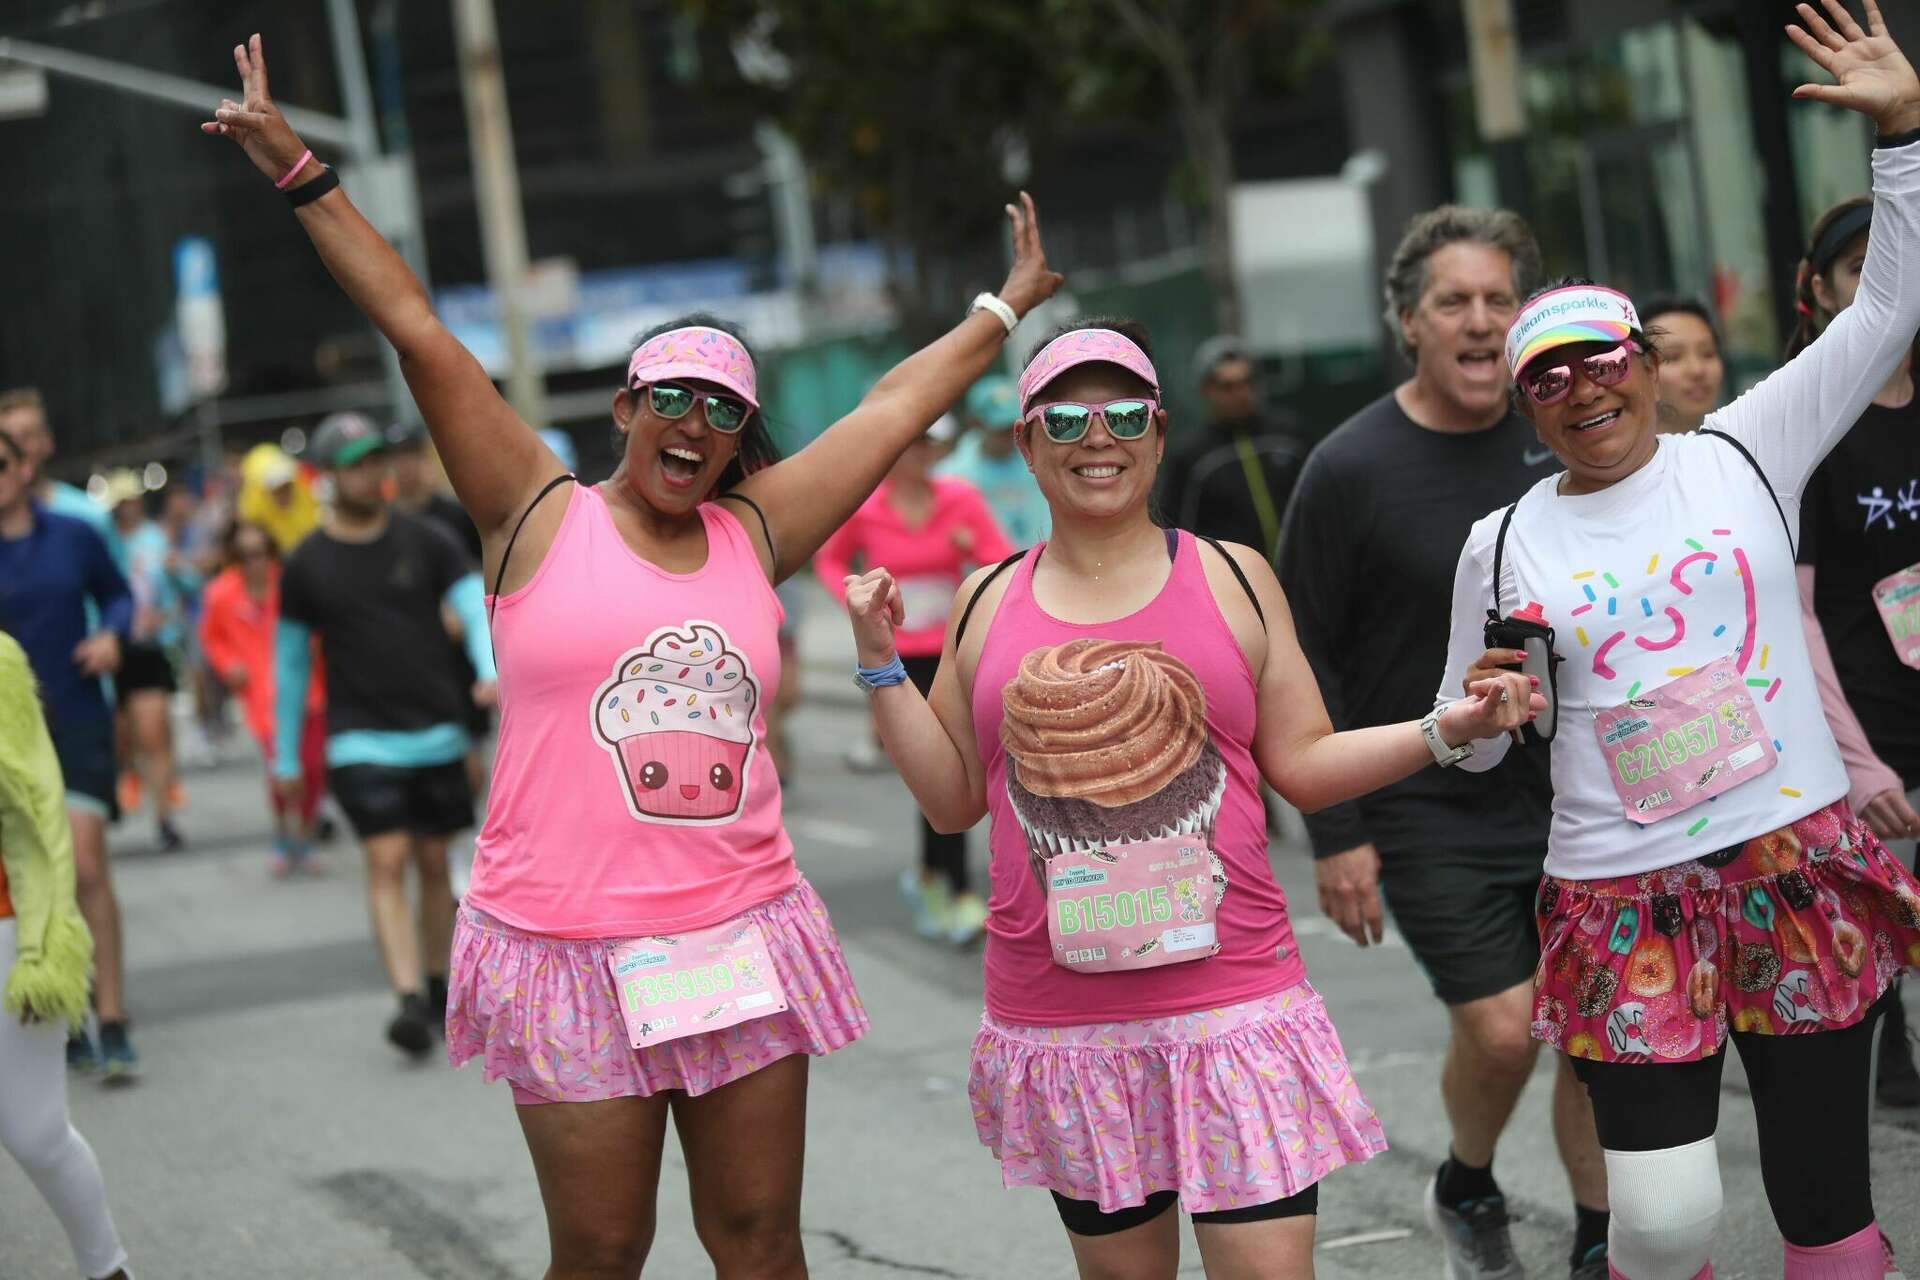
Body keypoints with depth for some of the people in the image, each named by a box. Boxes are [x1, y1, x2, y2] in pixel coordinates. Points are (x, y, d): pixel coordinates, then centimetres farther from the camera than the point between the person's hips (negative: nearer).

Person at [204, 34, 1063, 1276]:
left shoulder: (753, 532, 9)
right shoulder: (542, 517, 1)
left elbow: (896, 406, 18)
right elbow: (421, 335, -1)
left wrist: (1005, 307, 28)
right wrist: (304, 178, -3)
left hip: (742, 940, 3)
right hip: (573, 950, -3)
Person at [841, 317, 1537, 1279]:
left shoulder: (1233, 579, 5)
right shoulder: (987, 605, 8)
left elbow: (1303, 767, 7)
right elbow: (953, 800, 10)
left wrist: (1445, 730, -4)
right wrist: (882, 664, 4)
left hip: (1233, 999, -2)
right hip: (1060, 1018, 2)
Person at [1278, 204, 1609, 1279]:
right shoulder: (1350, 470, -11)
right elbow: (1305, 662, -8)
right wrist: (1335, 834, -10)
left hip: (1570, 796, 4)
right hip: (1430, 814, -4)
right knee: (1502, 1032, -8)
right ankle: (1467, 1191, 23)